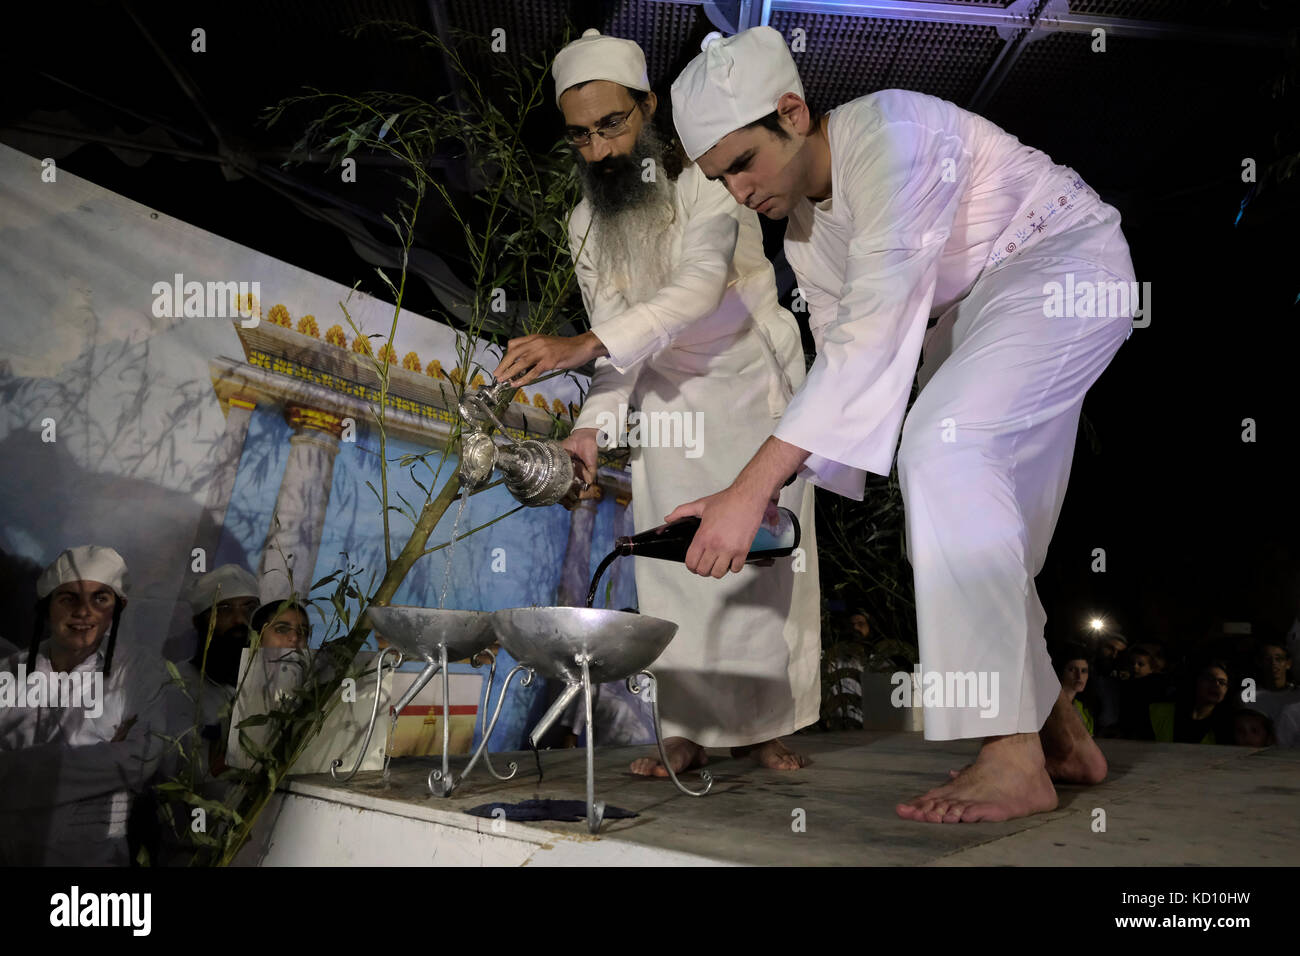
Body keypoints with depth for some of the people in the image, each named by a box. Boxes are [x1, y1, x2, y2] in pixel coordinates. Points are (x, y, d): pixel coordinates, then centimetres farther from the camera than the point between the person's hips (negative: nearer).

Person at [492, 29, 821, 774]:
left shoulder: (708, 181, -19)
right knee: (672, 569, -2)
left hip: (755, 384, -3)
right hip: (668, 403, 4)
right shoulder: (588, 224, -2)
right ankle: (688, 732, 5)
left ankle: (764, 724, 10)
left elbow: (699, 286, -35)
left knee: (767, 558, -1)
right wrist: (596, 423, -21)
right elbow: (617, 336, -4)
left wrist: (581, 345, -47)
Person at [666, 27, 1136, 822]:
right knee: (978, 535, 4)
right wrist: (774, 489, -12)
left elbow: (875, 330, -37)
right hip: (975, 307, 9)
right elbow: (841, 358, 1)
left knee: (942, 445, -30)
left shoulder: (889, 135, -27)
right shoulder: (806, 234, 1)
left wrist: (754, 484, -41)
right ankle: (1061, 739, 22)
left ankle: (1015, 763, -26)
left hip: (1066, 266, -9)